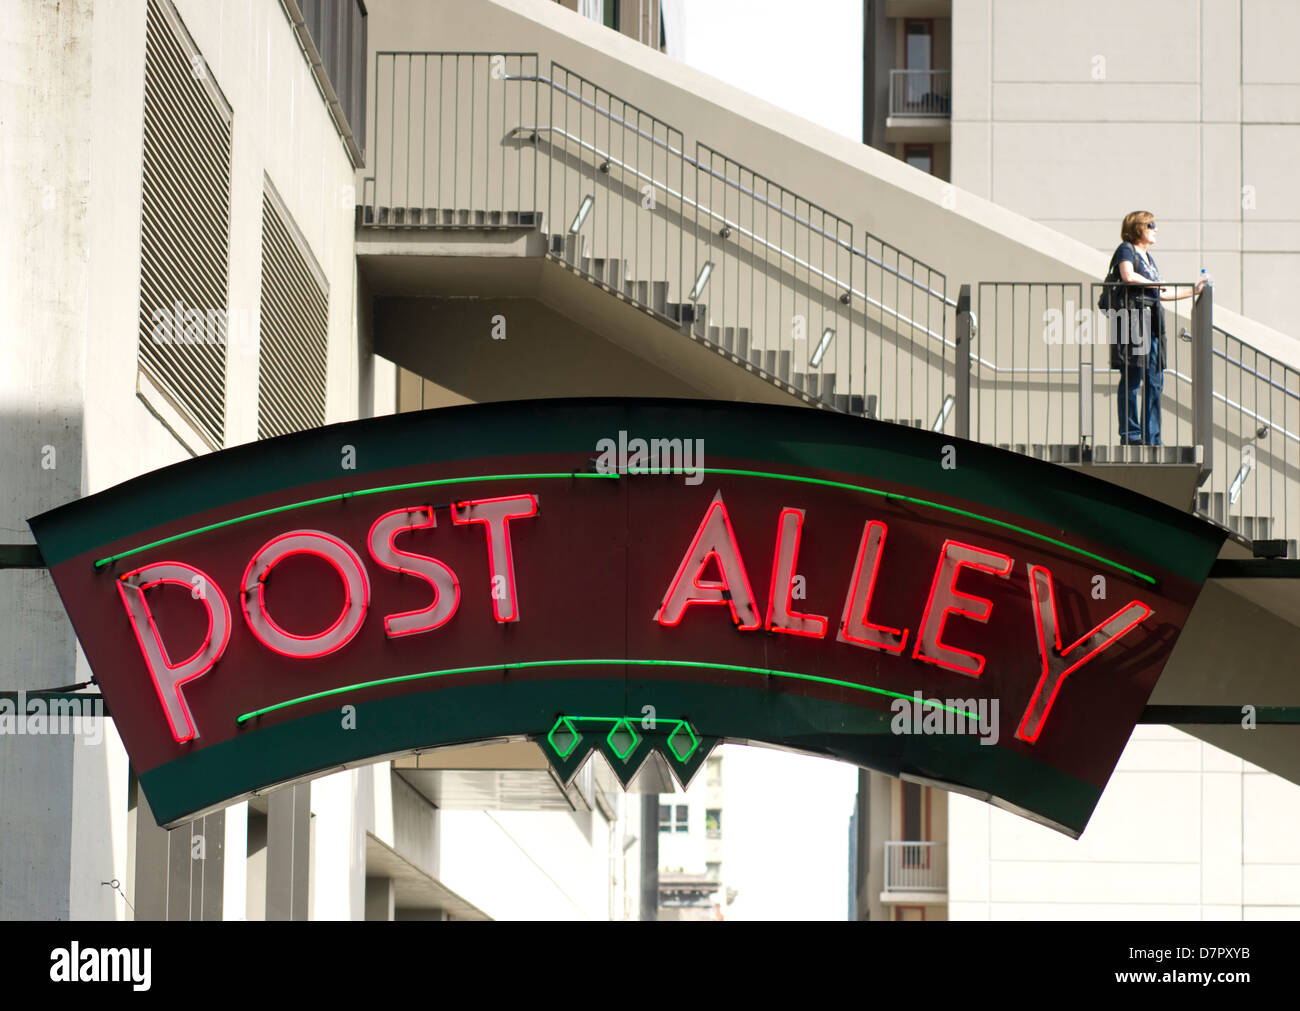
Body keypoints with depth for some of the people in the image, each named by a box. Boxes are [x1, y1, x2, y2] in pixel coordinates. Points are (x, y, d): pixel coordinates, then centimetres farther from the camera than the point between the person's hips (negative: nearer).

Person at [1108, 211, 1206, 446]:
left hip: (1152, 320, 9)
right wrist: (1155, 284, -7)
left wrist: (1193, 291, 26)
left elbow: (1160, 294, 26)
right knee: (1132, 379, -6)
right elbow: (1128, 276, -21)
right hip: (1133, 318, -9)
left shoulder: (1148, 257, 24)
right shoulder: (1126, 250, -2)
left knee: (1155, 382, 7)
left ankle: (1151, 437, 10)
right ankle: (1130, 434, -3)